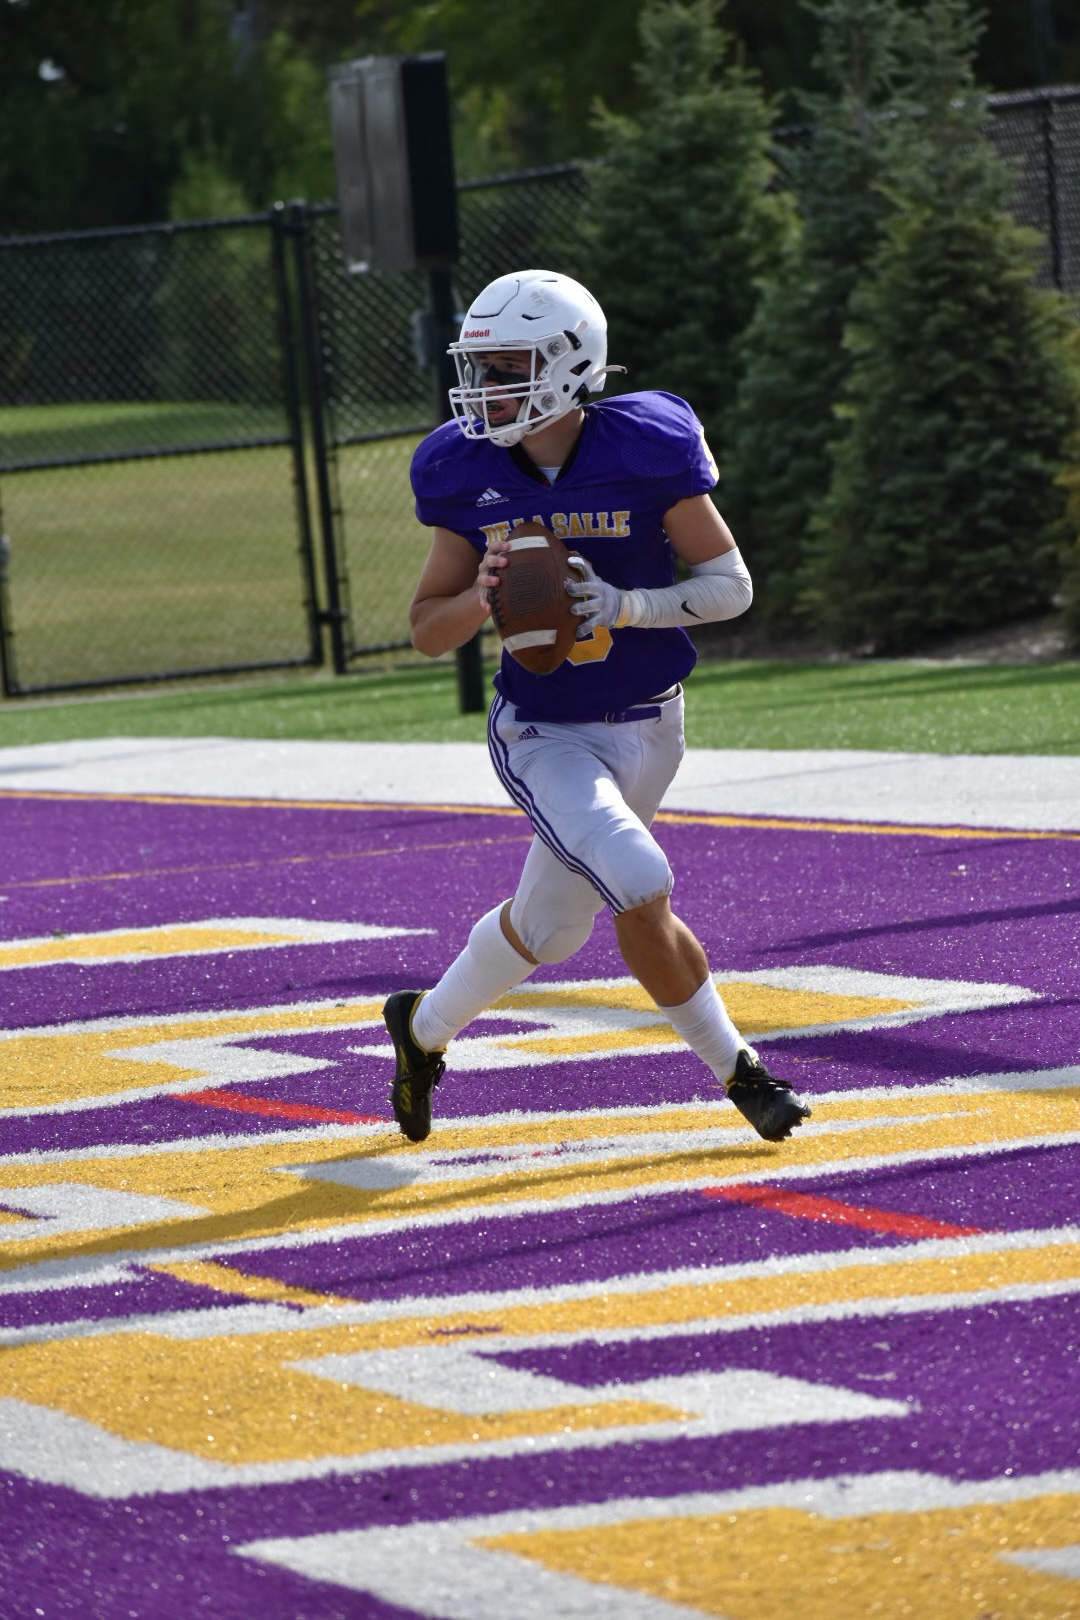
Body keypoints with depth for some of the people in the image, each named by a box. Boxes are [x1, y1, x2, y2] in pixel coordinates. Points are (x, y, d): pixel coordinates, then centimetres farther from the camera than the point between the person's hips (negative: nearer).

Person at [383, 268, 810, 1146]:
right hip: (544, 734, -1)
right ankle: (738, 1070, -5)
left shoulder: (644, 450, -14)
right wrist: (484, 596, -22)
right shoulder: (469, 474, -8)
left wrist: (622, 603, -25)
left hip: (648, 727, 1)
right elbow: (428, 630, 0)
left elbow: (731, 584, -10)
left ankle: (426, 1026, 39)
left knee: (547, 924, 12)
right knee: (641, 890, -21)